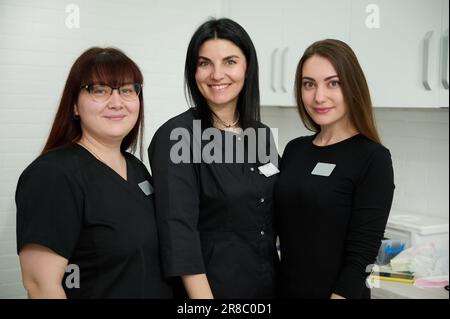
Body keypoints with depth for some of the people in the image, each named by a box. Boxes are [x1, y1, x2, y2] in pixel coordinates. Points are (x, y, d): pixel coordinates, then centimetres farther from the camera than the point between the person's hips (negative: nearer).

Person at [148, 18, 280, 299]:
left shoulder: (262, 135, 3)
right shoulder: (176, 137, -15)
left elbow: (274, 220, 11)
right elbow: (179, 231, -20)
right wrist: (202, 298, -24)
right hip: (209, 286, -5)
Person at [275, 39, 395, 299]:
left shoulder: (373, 158, -13)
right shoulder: (294, 149, 3)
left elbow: (361, 254, -17)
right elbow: (278, 230, 8)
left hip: (334, 293, -5)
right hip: (285, 289, 5)